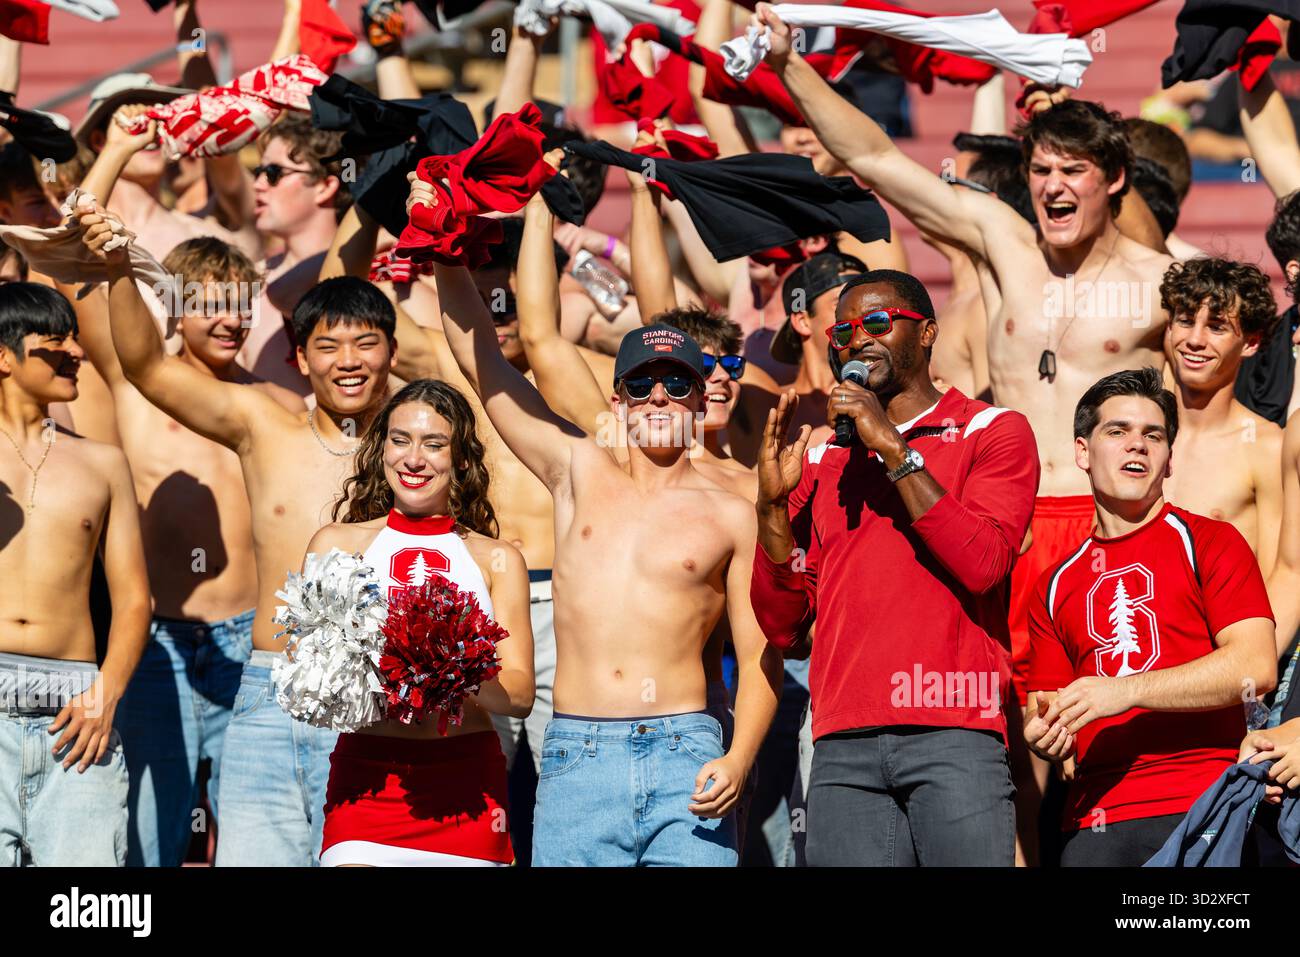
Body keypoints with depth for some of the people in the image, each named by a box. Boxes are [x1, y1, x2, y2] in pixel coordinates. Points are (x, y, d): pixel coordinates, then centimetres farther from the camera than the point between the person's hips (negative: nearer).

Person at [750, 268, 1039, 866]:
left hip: (954, 739, -3)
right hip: (843, 749, 3)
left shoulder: (992, 431, 10)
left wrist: (896, 450, -6)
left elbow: (983, 563, -8)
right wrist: (774, 502, 3)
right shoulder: (820, 462, 21)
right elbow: (781, 625, 16)